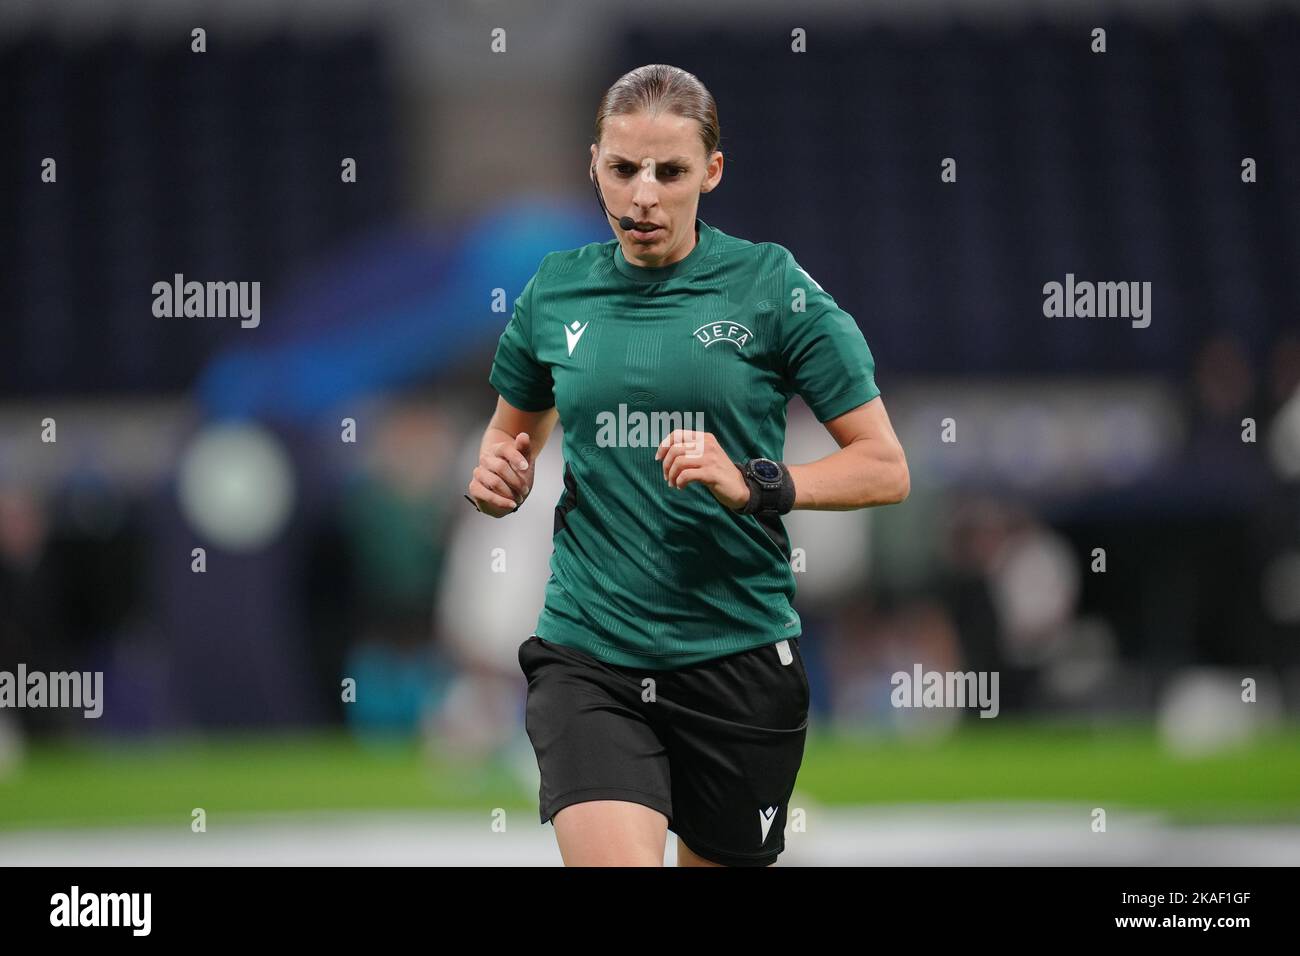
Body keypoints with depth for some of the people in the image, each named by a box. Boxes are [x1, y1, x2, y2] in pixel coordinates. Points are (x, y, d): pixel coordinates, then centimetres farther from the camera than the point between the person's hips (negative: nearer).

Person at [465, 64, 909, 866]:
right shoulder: (556, 291, 6)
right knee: (614, 857, -22)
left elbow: (885, 469, -4)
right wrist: (499, 478, 1)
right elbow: (514, 432, 24)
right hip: (587, 657, 1)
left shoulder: (770, 286, -4)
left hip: (737, 657, -1)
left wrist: (756, 485, -19)